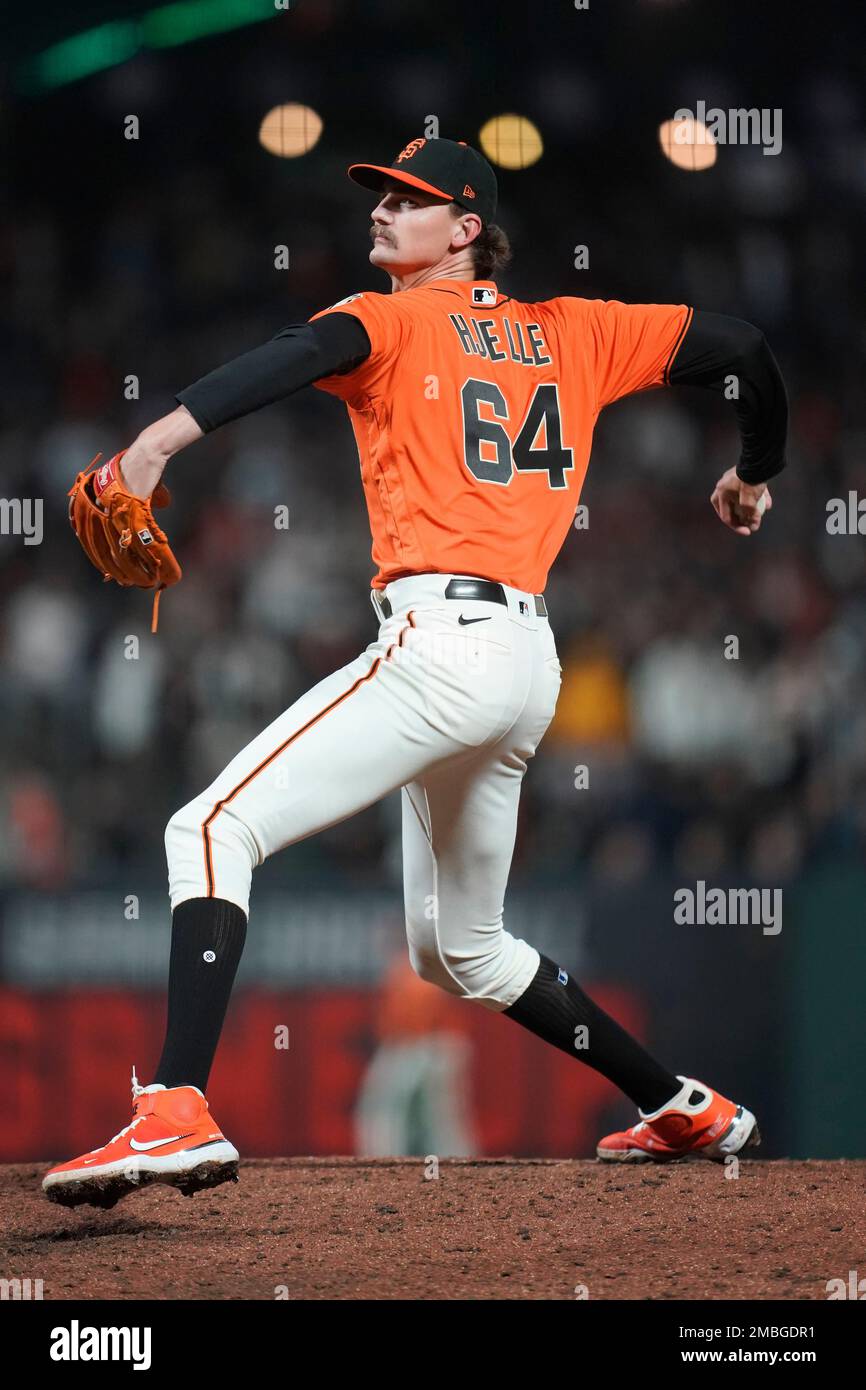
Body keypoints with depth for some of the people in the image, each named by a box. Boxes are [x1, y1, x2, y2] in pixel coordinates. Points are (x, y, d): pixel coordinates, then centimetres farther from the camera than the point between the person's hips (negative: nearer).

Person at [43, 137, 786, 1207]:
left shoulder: (395, 321, 4)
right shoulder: (569, 334, 21)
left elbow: (311, 351, -19)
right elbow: (739, 348, 23)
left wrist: (167, 434, -35)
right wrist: (754, 476, 42)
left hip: (440, 639, -8)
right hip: (529, 666, 8)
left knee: (211, 829, -14)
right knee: (459, 949, 25)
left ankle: (177, 1111, -33)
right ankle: (690, 1112, 30)